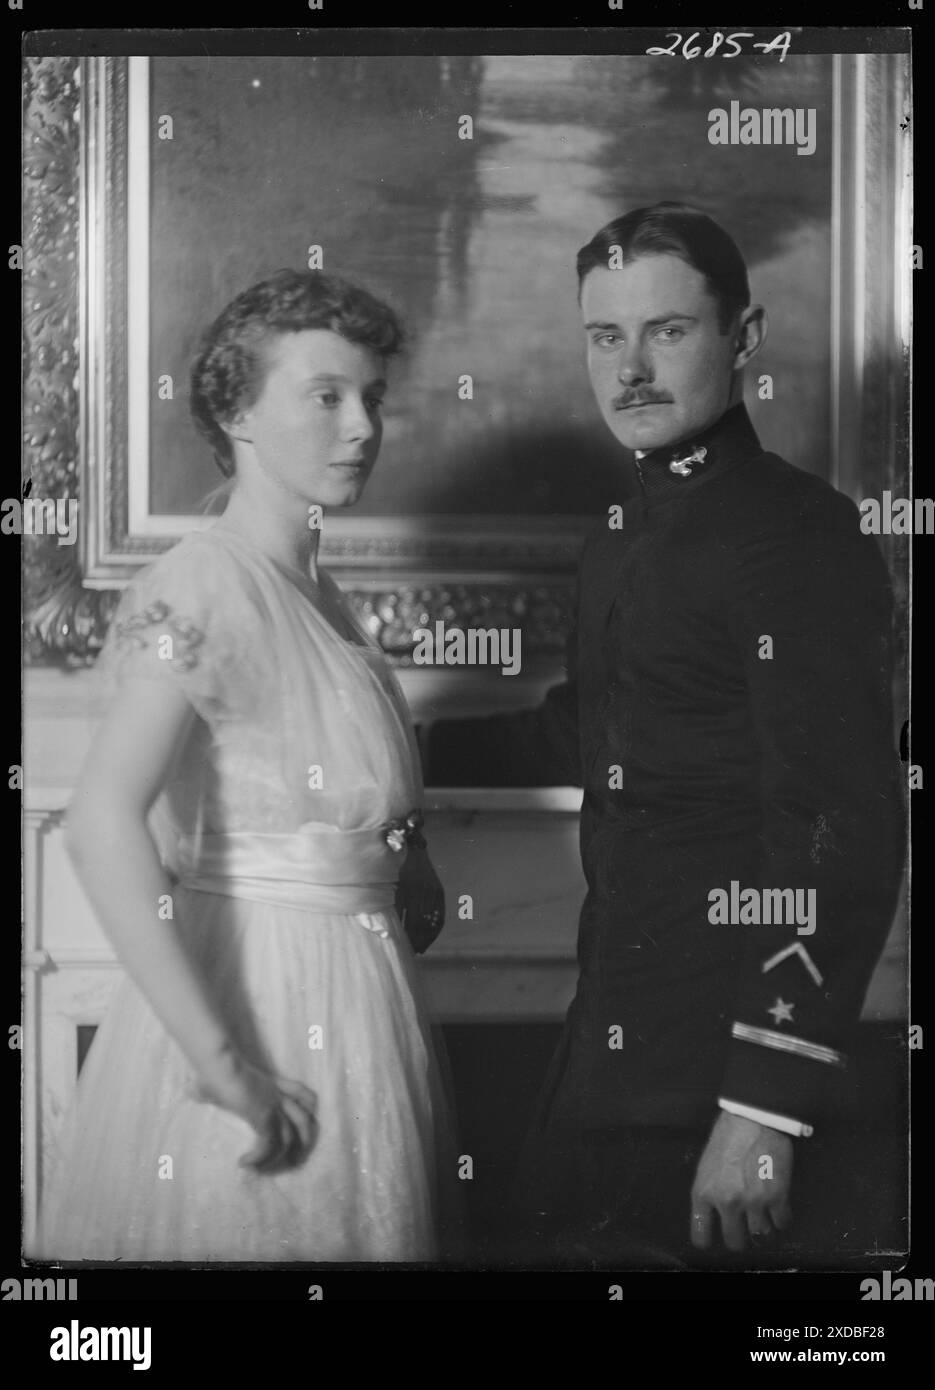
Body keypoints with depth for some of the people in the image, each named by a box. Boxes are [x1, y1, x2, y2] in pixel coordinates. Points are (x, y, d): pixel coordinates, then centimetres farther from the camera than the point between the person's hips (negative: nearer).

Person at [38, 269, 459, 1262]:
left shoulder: (309, 587, 11)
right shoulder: (206, 585, -17)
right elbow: (103, 826, -28)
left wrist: (405, 880, 2)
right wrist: (224, 1071, -28)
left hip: (347, 990, 9)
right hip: (251, 988, -8)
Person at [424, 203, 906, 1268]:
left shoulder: (796, 534, -14)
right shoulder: (625, 531, 12)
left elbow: (840, 836, -20)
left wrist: (766, 1109, -23)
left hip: (732, 1060, -8)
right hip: (606, 1053, 8)